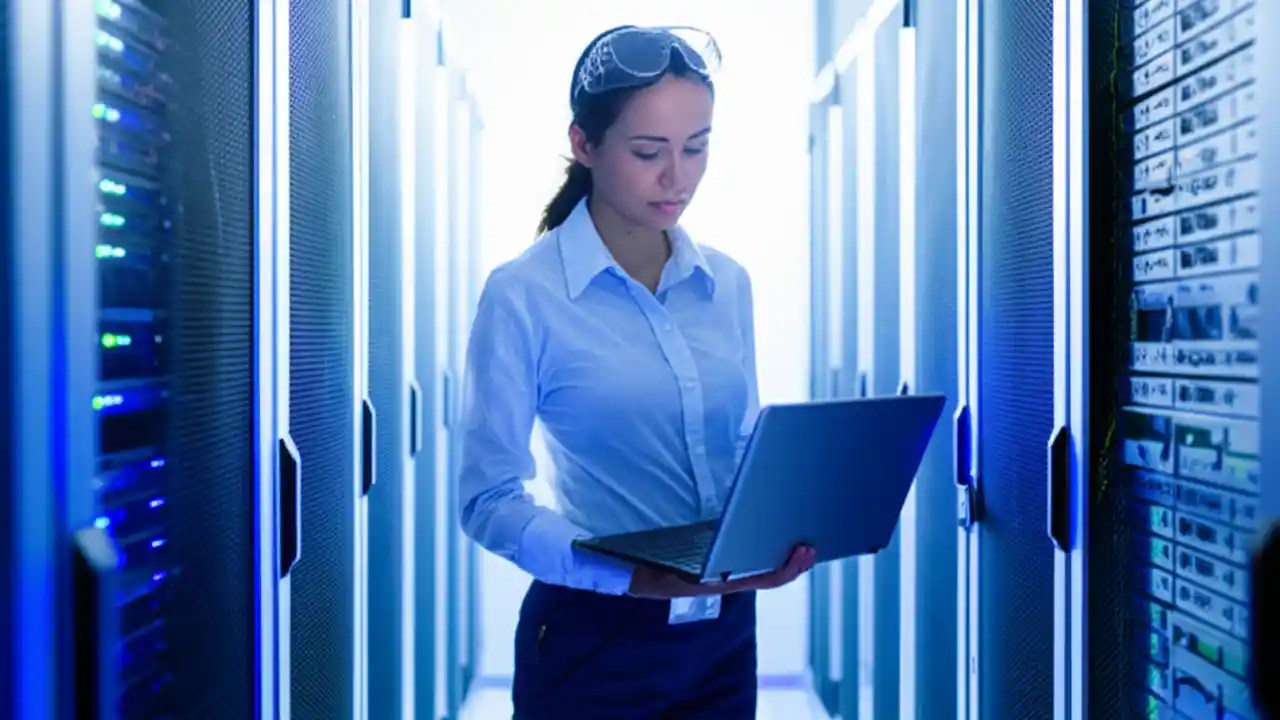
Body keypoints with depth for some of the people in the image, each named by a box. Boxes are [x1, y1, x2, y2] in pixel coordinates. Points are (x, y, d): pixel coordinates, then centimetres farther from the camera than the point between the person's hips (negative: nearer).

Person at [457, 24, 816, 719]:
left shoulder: (728, 284, 3)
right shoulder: (522, 295, -12)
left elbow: (746, 448, 11)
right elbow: (488, 499, -14)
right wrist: (627, 572, -26)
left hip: (723, 633, 5)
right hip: (593, 640, -5)